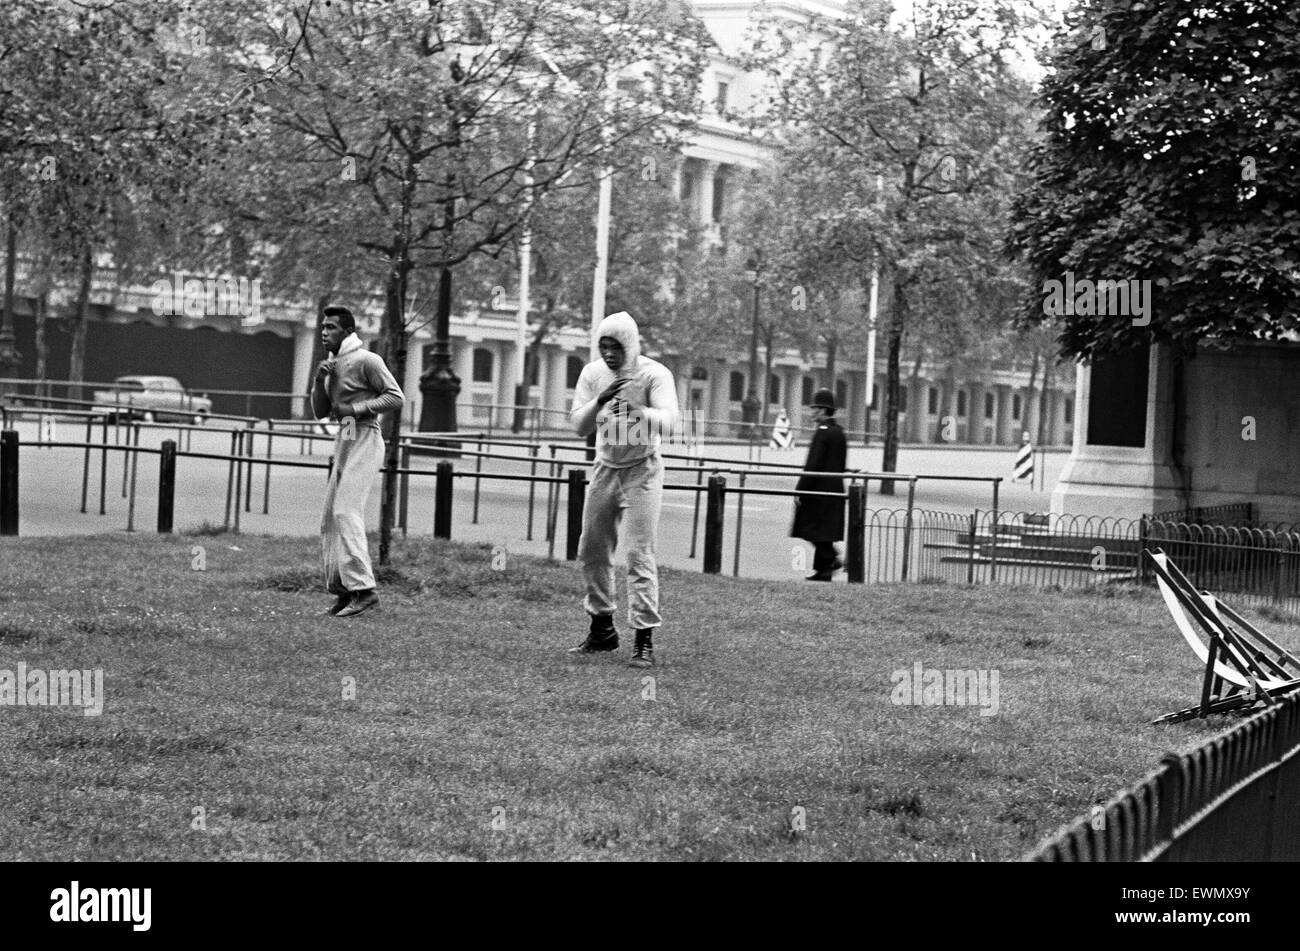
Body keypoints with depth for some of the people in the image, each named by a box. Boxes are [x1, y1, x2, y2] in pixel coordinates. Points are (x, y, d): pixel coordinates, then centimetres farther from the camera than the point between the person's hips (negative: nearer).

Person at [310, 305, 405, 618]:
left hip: (364, 440, -9)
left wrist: (356, 409, -18)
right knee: (330, 518, 7)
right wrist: (320, 380, -1)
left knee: (346, 512, -19)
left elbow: (397, 398, -13)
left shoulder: (365, 360, -9)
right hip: (344, 442, 9)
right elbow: (320, 412, 15)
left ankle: (363, 588, -23)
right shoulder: (333, 364, 17)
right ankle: (341, 587, 11)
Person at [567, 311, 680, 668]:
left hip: (642, 470, -5)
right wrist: (600, 401, -31)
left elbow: (668, 424, -30)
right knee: (592, 550, 10)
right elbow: (579, 426, -12)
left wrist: (634, 408, -48)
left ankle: (645, 639, -10)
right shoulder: (593, 373, -4)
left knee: (640, 554, -12)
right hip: (605, 468, 5)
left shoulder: (655, 375, -17)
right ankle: (602, 630, 25)